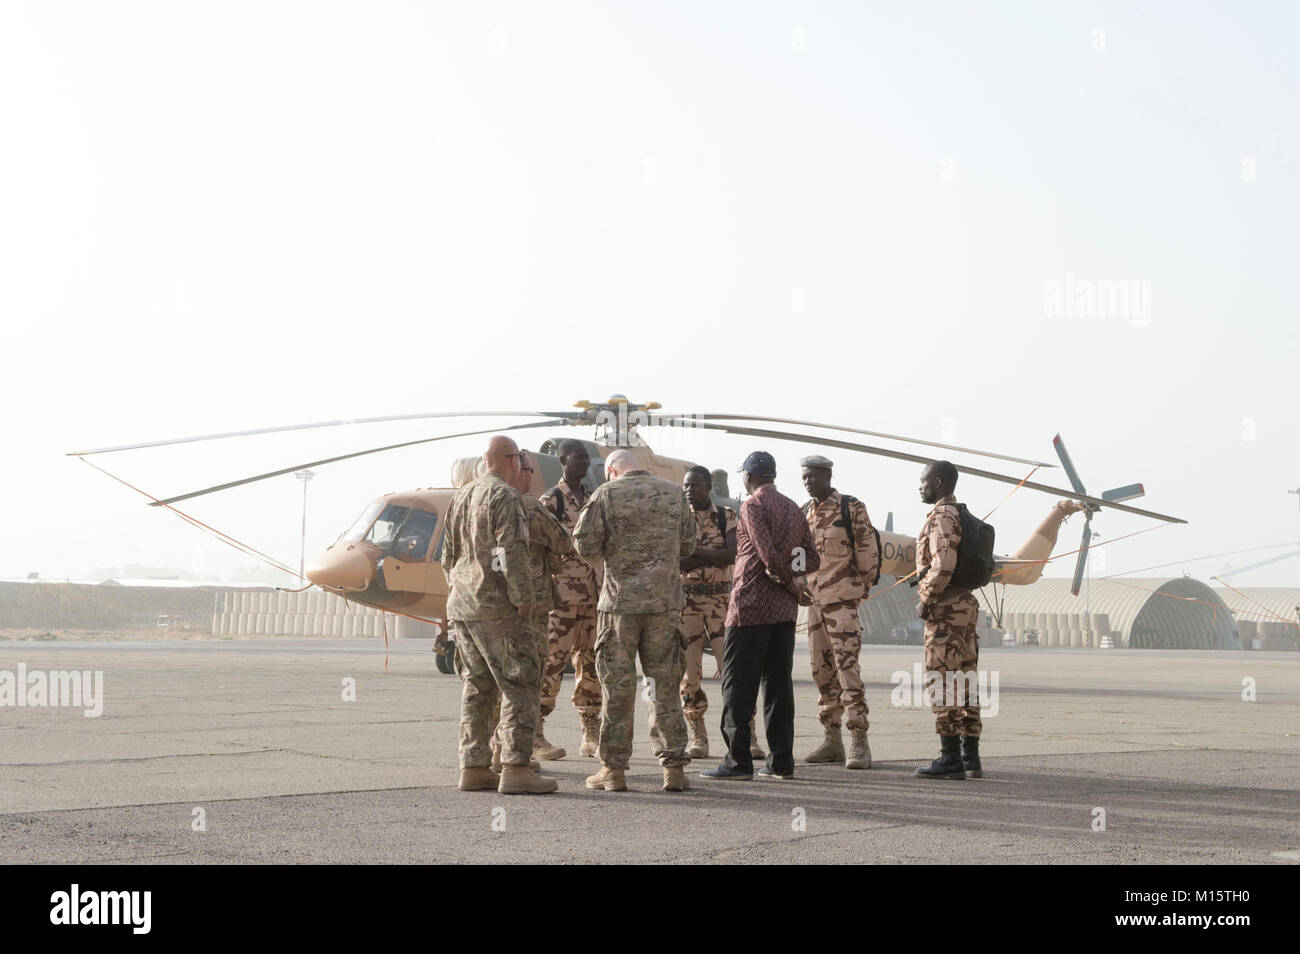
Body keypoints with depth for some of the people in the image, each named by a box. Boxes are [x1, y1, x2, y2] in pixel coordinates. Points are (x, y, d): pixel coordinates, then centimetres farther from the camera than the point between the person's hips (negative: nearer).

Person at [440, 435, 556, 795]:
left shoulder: (460, 498, 15)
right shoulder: (505, 497, -11)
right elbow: (512, 553, -19)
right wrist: (524, 601, -14)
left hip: (460, 605, 9)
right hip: (495, 606, -9)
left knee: (478, 685, 13)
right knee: (520, 683, -6)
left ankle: (473, 768, 12)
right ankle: (515, 769, -11)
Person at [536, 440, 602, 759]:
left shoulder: (592, 500, 16)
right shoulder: (550, 501, -5)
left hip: (592, 595, 7)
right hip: (562, 594, -7)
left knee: (590, 662, 9)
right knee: (552, 662, -7)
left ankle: (591, 736, 15)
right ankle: (533, 735, -2)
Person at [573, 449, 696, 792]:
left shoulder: (607, 494, -4)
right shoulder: (674, 493, 7)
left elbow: (585, 546, -7)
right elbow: (688, 544, 14)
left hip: (620, 600, -2)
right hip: (665, 601, 3)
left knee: (617, 686, 4)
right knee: (665, 684, 8)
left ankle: (613, 768, 7)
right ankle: (673, 766, 6)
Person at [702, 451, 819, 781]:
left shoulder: (753, 505, -8)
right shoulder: (793, 508, 15)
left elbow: (770, 555, -16)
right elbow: (813, 561, 13)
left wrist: (794, 588, -5)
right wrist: (791, 581, 4)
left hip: (752, 605, -7)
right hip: (784, 609, 7)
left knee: (738, 683, -2)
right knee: (778, 683, 9)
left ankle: (738, 760, -4)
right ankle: (781, 761, 9)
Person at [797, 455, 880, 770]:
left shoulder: (851, 508, -5)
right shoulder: (804, 513, 14)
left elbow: (868, 552, -4)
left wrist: (860, 587, 0)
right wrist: (800, 587, 13)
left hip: (843, 599, -7)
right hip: (814, 600, 7)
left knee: (847, 668, -12)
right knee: (822, 670, 8)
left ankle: (859, 744, -12)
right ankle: (832, 741, 15)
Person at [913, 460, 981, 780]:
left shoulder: (942, 517, -13)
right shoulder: (963, 516, 18)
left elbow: (943, 566, -24)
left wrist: (925, 601, -13)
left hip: (944, 610, -10)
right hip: (967, 603, 10)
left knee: (943, 684, -7)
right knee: (964, 683, 9)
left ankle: (951, 758, -7)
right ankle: (970, 757, 11)